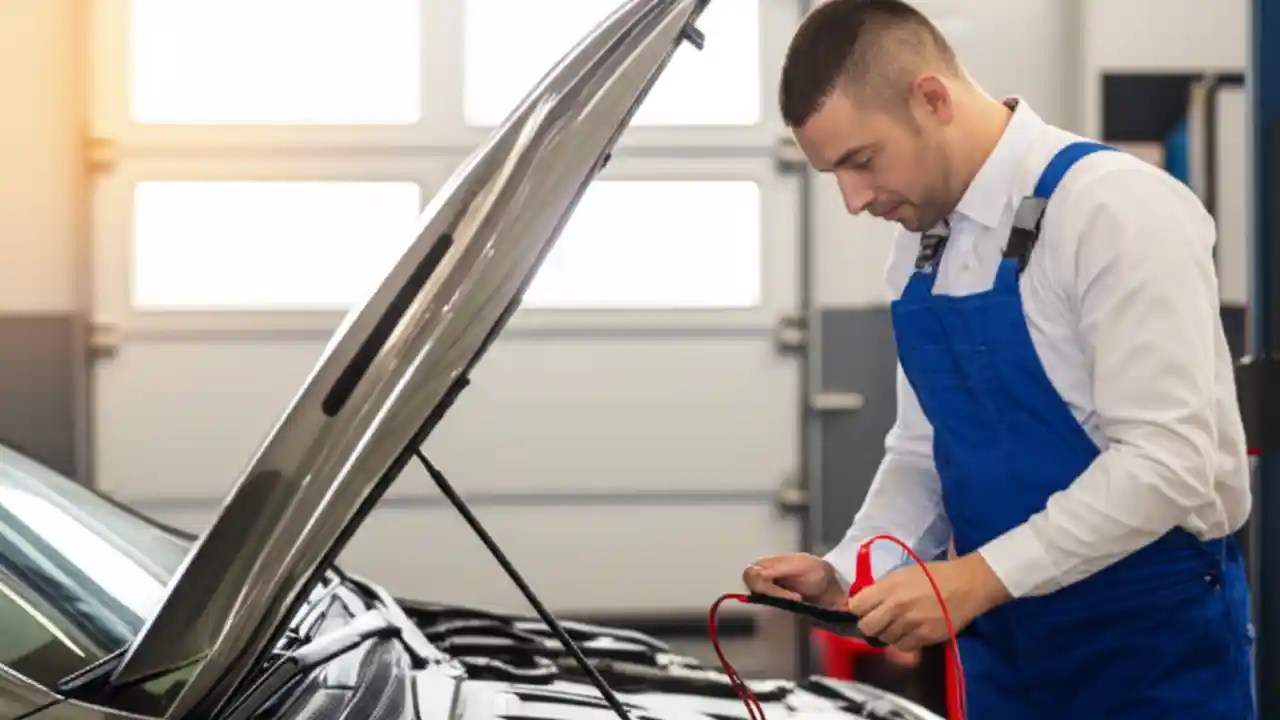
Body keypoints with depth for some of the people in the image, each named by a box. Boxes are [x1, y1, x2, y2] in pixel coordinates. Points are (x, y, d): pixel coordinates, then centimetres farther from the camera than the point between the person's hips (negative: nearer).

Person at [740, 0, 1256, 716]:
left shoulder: (1116, 208, -17)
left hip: (1155, 646, -7)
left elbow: (1166, 460, -23)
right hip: (1003, 644, 7)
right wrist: (846, 575, -3)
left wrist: (978, 577, -25)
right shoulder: (921, 244, 7)